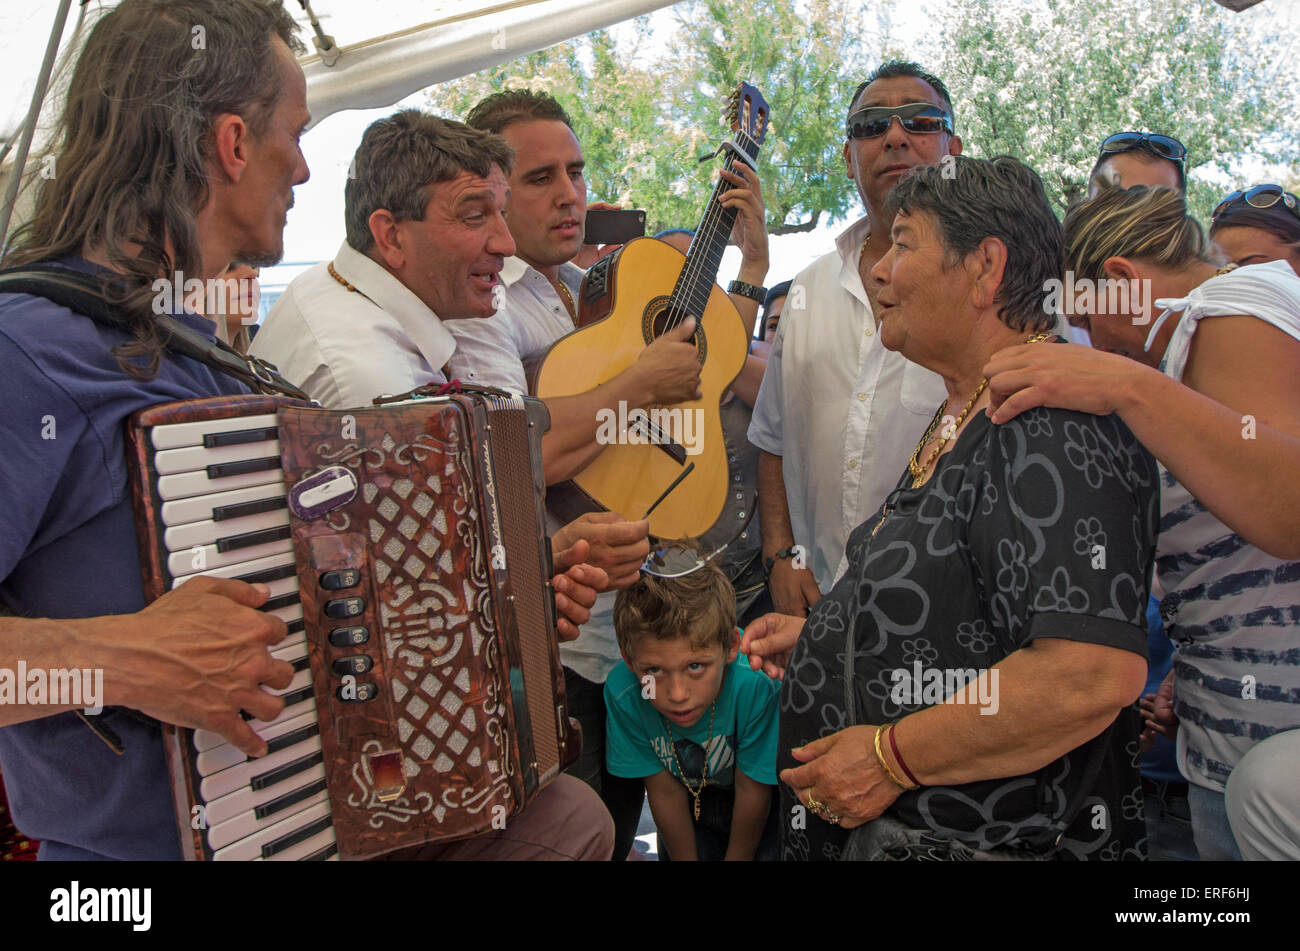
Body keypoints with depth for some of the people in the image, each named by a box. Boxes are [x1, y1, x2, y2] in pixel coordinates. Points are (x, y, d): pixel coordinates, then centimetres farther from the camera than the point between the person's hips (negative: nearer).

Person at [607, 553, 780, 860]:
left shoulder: (756, 683, -42)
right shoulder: (622, 693, -32)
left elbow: (751, 791, -23)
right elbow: (665, 791, -15)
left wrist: (737, 858, -9)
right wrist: (686, 860, -5)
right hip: (692, 795, 2)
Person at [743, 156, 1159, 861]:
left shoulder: (1053, 424, -22)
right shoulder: (966, 415, 10)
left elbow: (1094, 671, -32)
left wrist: (890, 756, -24)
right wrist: (822, 635, 10)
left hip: (977, 840, -9)